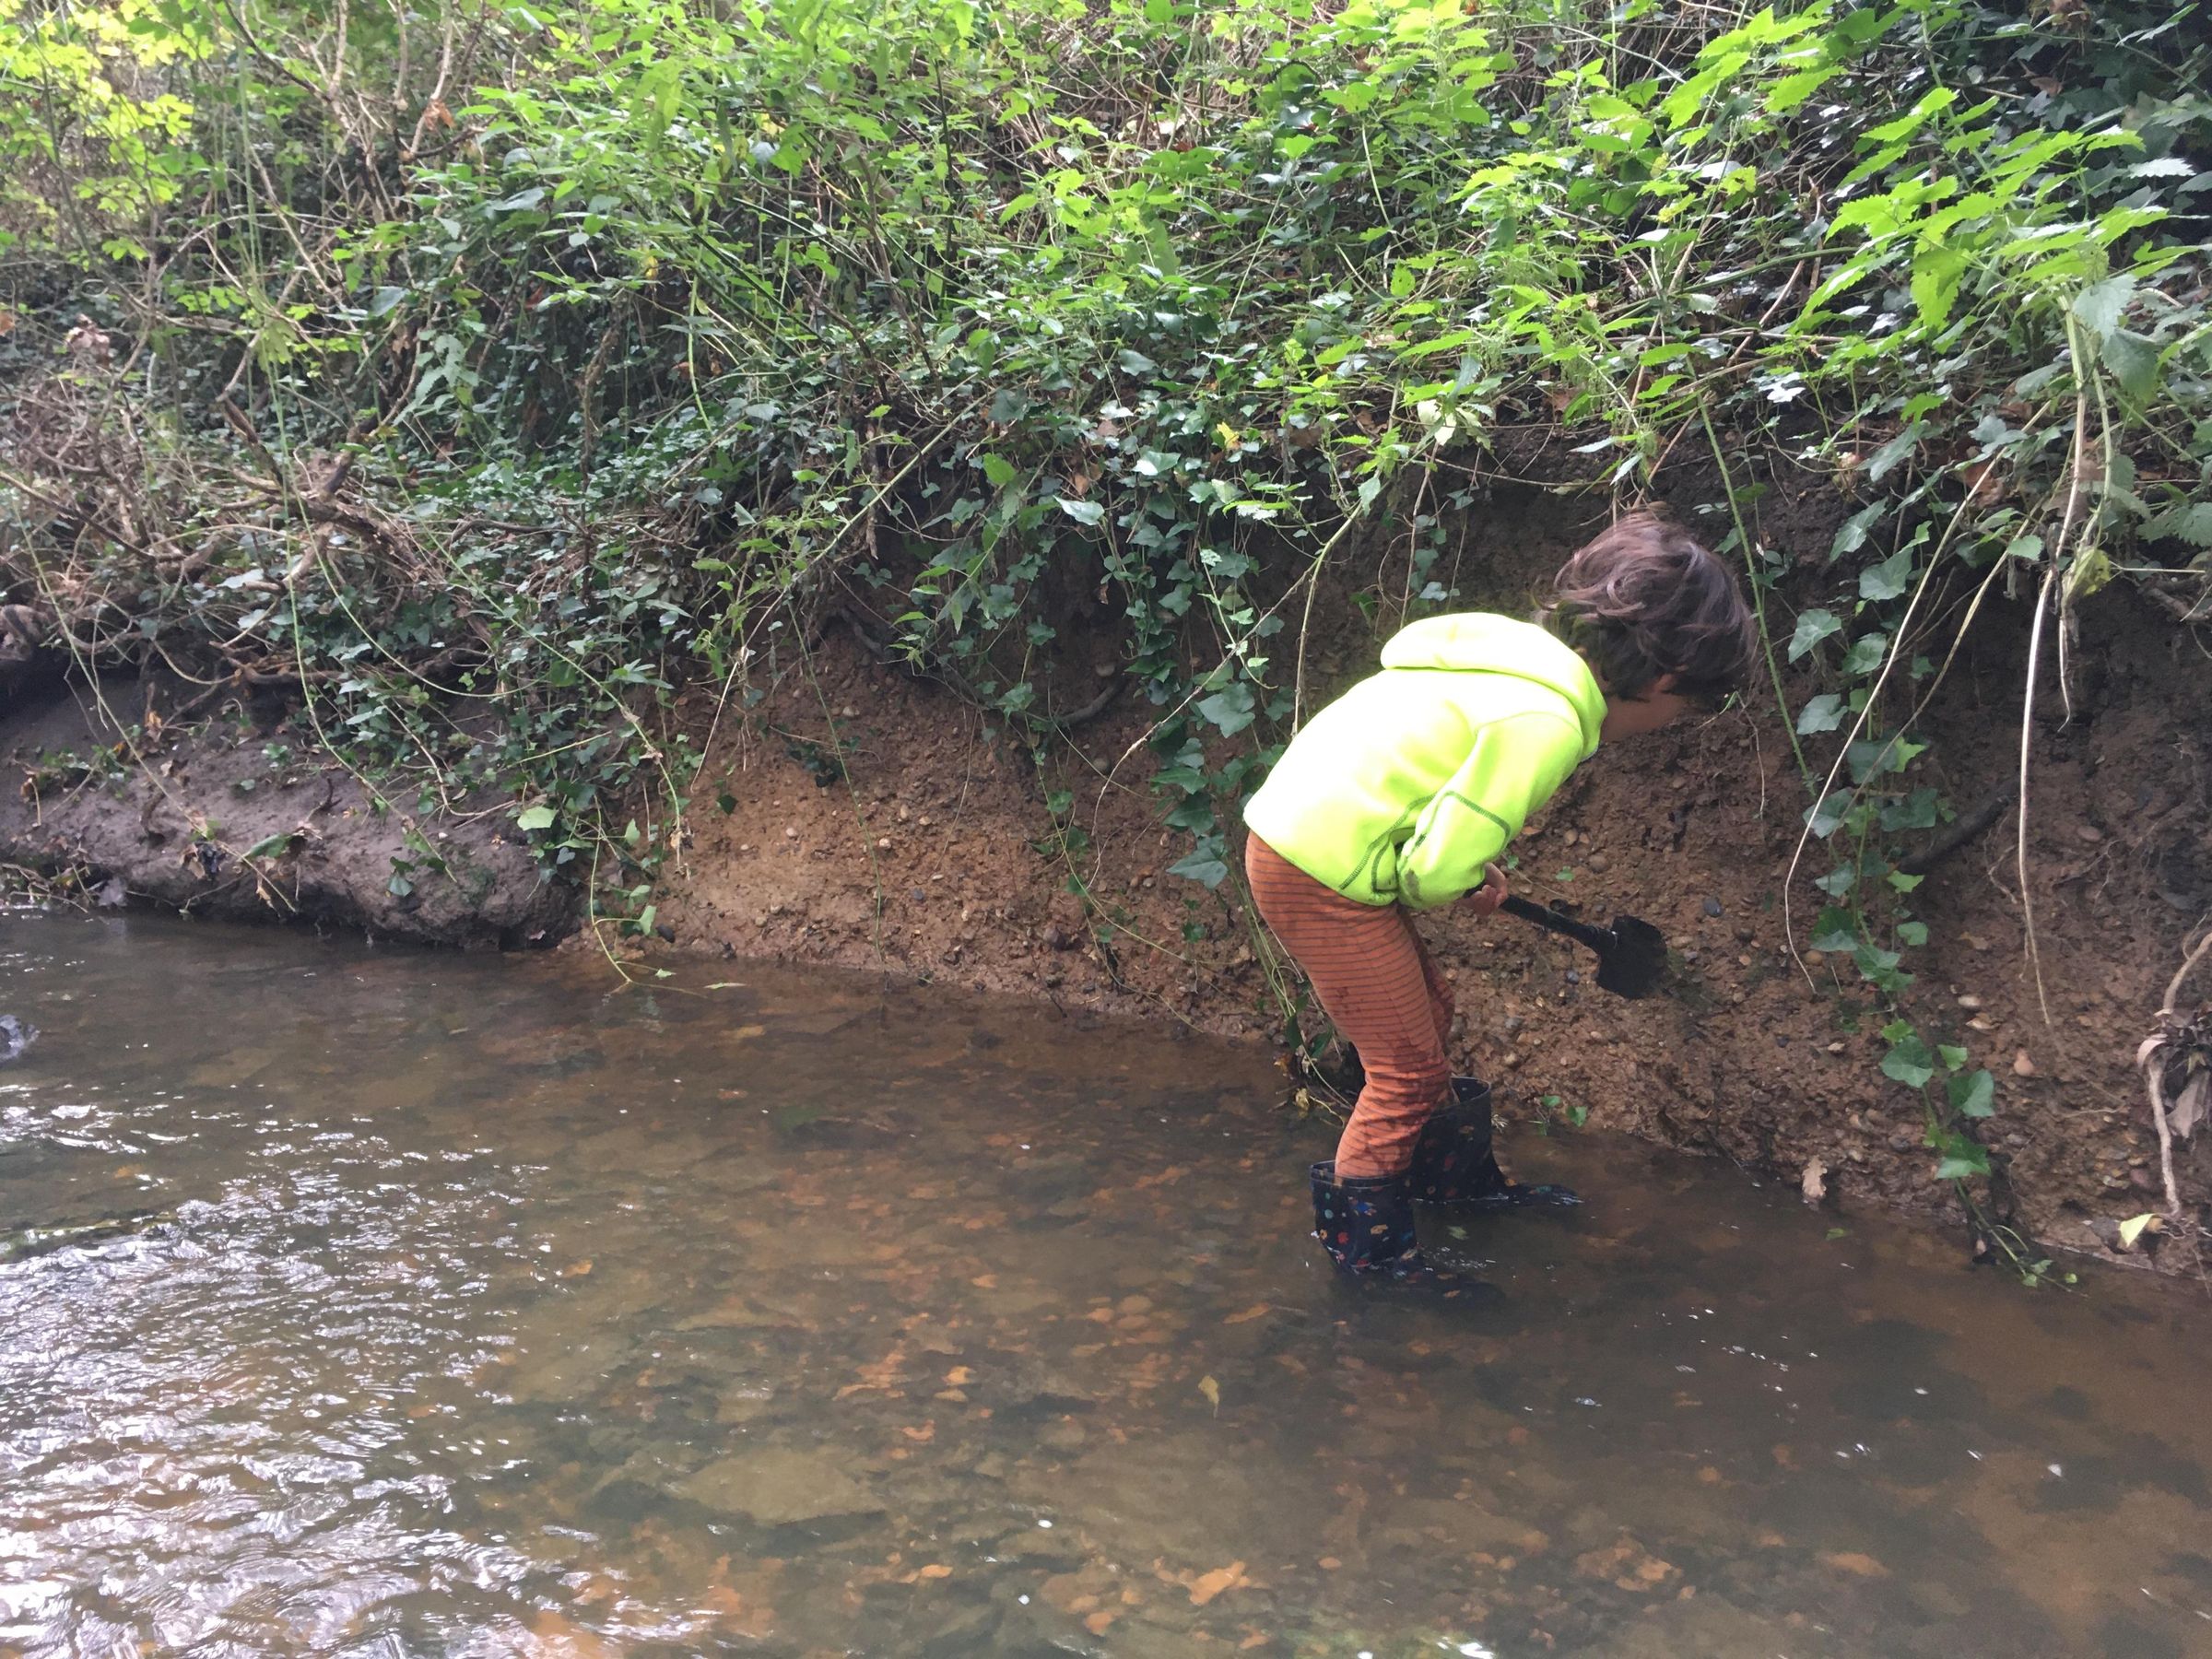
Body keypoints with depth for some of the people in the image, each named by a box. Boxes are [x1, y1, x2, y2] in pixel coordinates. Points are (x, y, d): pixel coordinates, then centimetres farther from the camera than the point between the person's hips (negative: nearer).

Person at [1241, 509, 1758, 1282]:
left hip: (1295, 831, 9)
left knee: (1427, 1008, 24)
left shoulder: (1531, 657, 6)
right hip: (1320, 875, -9)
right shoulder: (1545, 723, -22)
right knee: (1410, 1067, 4)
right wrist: (1467, 890, 1)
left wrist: (1470, 870, 8)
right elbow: (1437, 870, -22)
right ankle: (1363, 1240, 22)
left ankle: (1453, 1174, 44)